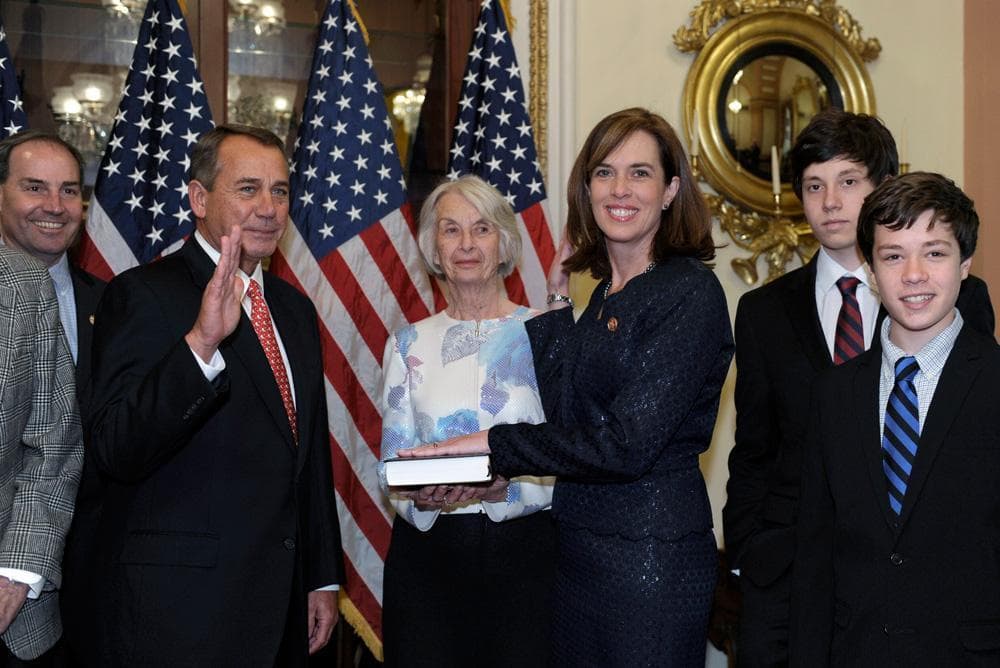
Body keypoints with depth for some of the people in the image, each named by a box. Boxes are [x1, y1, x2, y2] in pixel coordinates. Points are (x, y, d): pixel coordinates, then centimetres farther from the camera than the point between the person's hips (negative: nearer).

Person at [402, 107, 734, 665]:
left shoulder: (691, 294, -14)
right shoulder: (605, 293, 10)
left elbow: (627, 444, -20)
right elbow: (562, 414, 5)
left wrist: (494, 443, -14)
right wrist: (558, 301, 3)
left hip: (651, 552, -7)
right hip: (579, 546, 8)